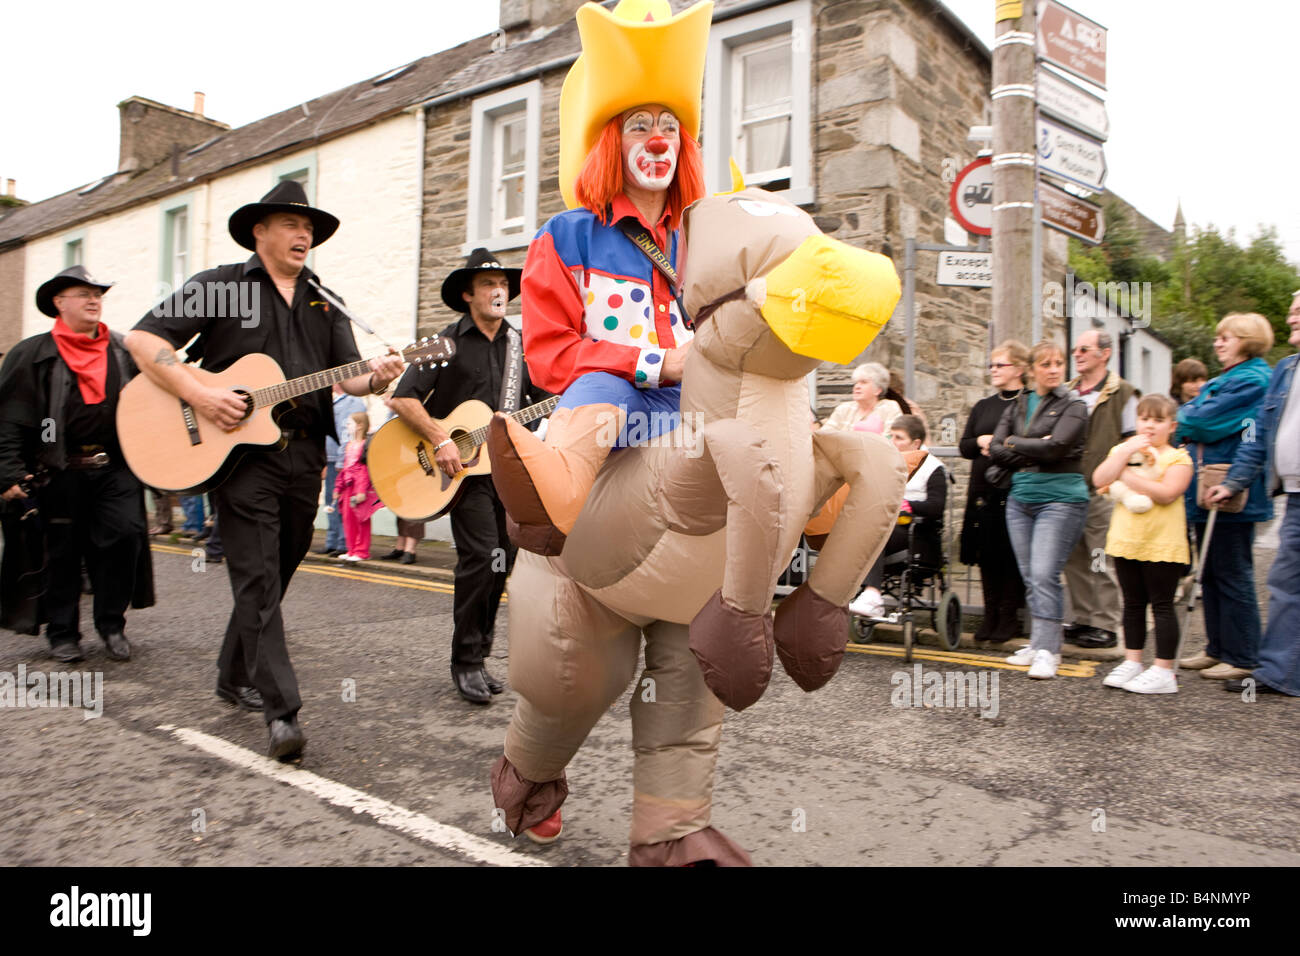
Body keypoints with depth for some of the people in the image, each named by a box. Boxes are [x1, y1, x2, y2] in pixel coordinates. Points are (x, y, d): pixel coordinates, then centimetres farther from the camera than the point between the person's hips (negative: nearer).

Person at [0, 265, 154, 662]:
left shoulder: (125, 351, 11)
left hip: (116, 467, 2)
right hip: (60, 472, -2)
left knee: (126, 533, -10)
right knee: (63, 551, 6)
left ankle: (111, 624, 7)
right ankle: (63, 633, 21)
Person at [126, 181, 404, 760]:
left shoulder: (324, 303, 18)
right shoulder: (219, 287, 4)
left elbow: (348, 374, 10)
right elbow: (144, 338, -2)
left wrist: (376, 378, -14)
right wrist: (199, 395, -16)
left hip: (305, 456, 5)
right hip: (240, 452, -5)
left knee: (273, 577, 14)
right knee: (258, 580, -8)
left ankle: (235, 675, 33)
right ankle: (281, 711, -8)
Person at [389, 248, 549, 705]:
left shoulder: (520, 344, 13)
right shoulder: (449, 342, -3)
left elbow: (545, 399, 16)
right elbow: (403, 398, -9)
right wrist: (440, 442, -19)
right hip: (462, 468, -5)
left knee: (501, 564, 7)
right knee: (482, 556, -16)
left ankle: (477, 658, 21)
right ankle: (466, 662, -2)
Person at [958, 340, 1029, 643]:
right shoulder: (982, 407, 18)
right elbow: (963, 446, 14)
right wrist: (981, 442, -6)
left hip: (1015, 490, -5)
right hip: (983, 491, 5)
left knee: (1011, 554, -2)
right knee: (987, 553, 7)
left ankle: (1009, 617, 8)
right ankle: (990, 615, 16)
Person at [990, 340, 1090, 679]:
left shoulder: (1073, 406, -1)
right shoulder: (1016, 406, 13)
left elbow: (1055, 447, -16)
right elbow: (995, 450, 3)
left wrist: (1014, 442, -3)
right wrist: (1033, 454, -9)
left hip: (1060, 499, -5)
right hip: (1020, 498, 5)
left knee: (1044, 575, -13)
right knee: (1029, 577, 7)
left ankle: (1047, 650, -9)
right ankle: (1038, 642, 17)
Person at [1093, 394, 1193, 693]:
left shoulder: (1178, 458, -4)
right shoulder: (1122, 450, 10)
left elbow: (1167, 493, -21)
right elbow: (1099, 480, -7)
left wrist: (1127, 476, -14)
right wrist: (1126, 452, -14)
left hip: (1162, 545, -4)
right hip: (1126, 542, 5)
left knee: (1162, 605, 0)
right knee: (1133, 605, 13)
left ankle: (1163, 671, 6)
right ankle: (1132, 662, 23)